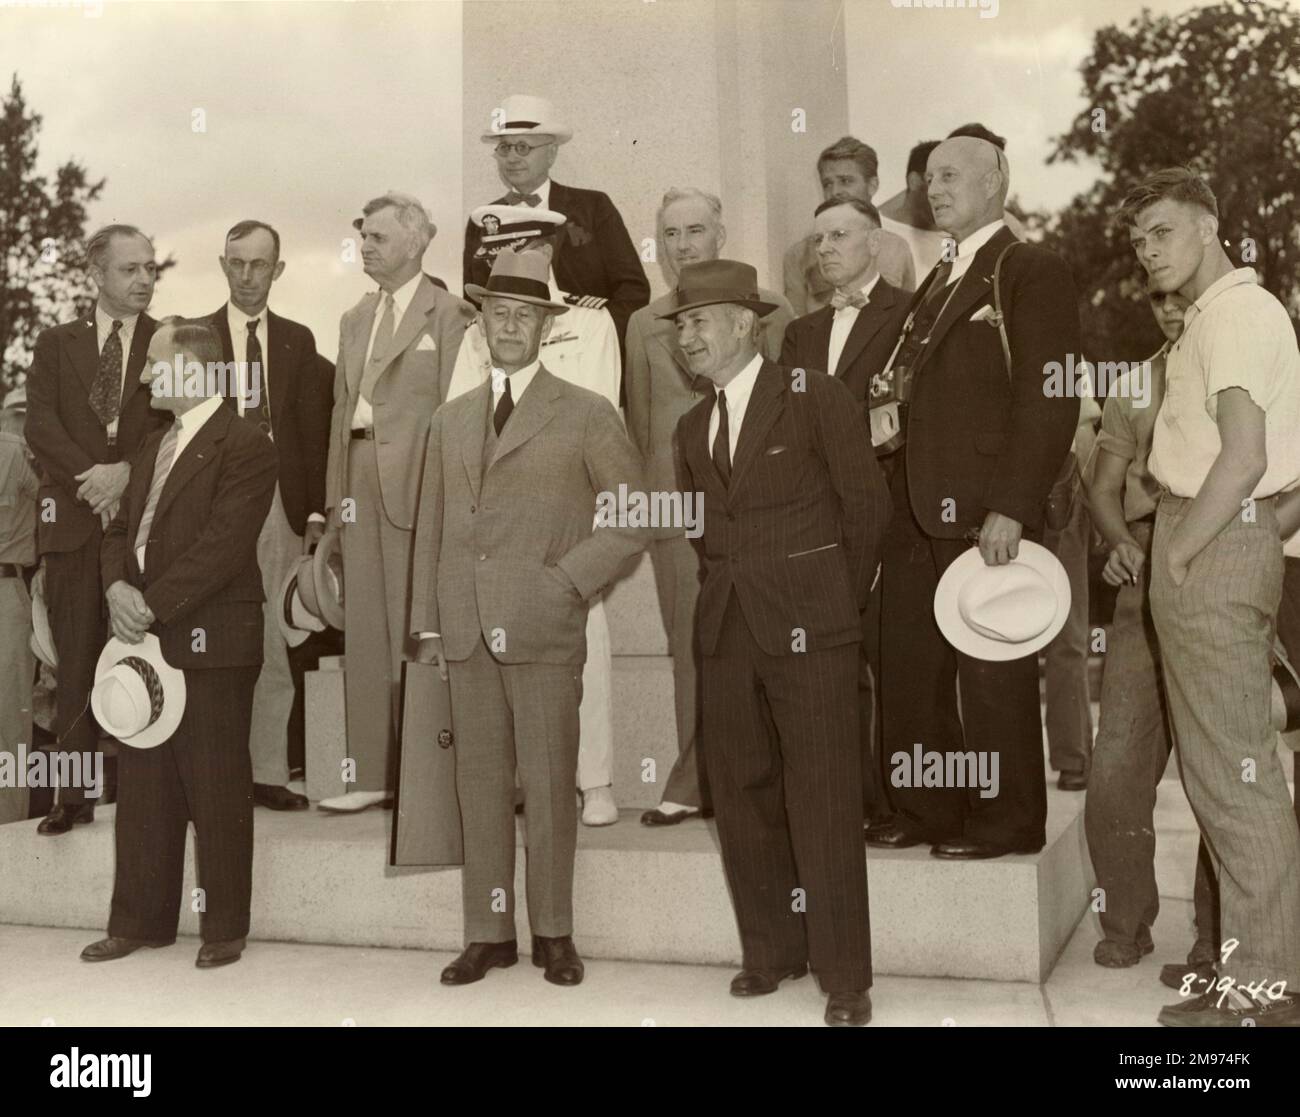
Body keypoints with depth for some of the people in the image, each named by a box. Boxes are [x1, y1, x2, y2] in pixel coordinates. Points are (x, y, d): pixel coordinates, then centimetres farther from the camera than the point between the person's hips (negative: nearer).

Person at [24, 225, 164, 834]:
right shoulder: (56, 343, 14)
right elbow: (40, 425, 3)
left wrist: (126, 473, -14)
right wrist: (92, 478, -11)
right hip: (74, 517, 1)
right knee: (77, 659, 2)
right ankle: (75, 791, 6)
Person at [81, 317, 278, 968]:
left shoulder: (244, 446, -10)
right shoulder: (154, 447, 18)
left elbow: (223, 545, -18)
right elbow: (121, 530, 17)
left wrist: (152, 605, -18)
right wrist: (117, 587, -3)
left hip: (210, 644, -8)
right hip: (146, 640, 8)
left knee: (217, 790, 1)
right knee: (143, 788, 12)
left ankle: (225, 927, 13)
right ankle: (141, 921, 23)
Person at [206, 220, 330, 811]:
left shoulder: (297, 341, 13)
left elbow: (313, 430, 11)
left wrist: (314, 511, 4)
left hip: (280, 504, 2)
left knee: (274, 641, 2)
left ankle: (268, 771, 8)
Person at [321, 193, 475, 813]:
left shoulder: (449, 314, -3)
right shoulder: (355, 319, 19)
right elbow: (342, 407, 18)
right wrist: (336, 492, 10)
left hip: (415, 481, -7)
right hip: (360, 477, 7)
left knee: (413, 628, -3)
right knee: (364, 629, 8)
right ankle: (372, 773, 15)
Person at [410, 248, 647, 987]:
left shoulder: (587, 415, 3)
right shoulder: (451, 421, 16)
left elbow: (638, 515, 2)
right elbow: (431, 526, 16)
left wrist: (572, 576, -7)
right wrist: (428, 621, 8)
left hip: (545, 630, -4)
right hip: (467, 632, 4)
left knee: (550, 786, 1)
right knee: (481, 783, 7)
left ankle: (554, 932, 14)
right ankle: (490, 933, 16)